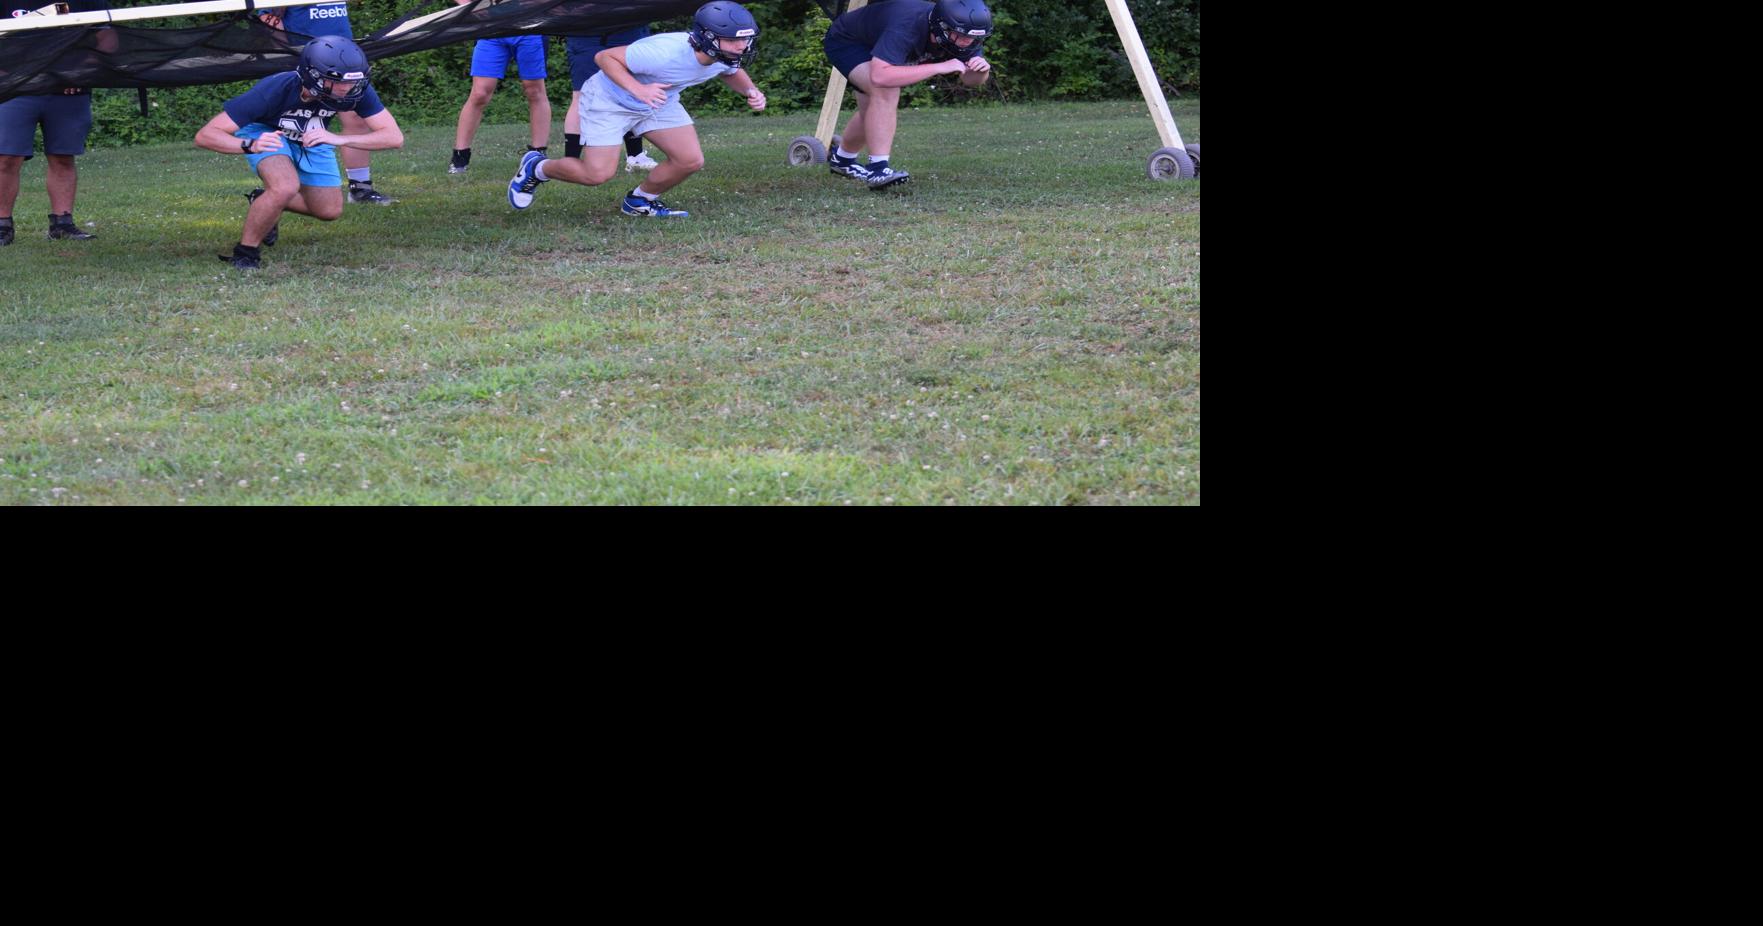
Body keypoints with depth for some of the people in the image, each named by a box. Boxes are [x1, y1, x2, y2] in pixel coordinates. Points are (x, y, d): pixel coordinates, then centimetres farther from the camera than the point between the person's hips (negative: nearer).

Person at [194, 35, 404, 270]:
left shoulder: (357, 89, -33)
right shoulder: (275, 90, -40)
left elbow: (394, 137, -38)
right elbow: (205, 136, -40)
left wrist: (339, 140, -50)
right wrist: (250, 145, -60)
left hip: (312, 138, 5)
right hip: (264, 132, -5)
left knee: (329, 211, 4)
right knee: (286, 187, -31)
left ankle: (265, 202, 30)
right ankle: (245, 251, -10)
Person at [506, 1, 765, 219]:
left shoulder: (729, 54, -20)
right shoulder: (665, 53, -40)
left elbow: (731, 72, 8)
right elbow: (605, 57, -29)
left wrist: (750, 91, -15)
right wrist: (638, 90, -43)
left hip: (660, 101, 7)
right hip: (610, 99, -7)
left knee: (691, 161, -6)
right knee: (597, 174, -13)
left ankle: (640, 201, 21)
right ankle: (536, 168, 17)